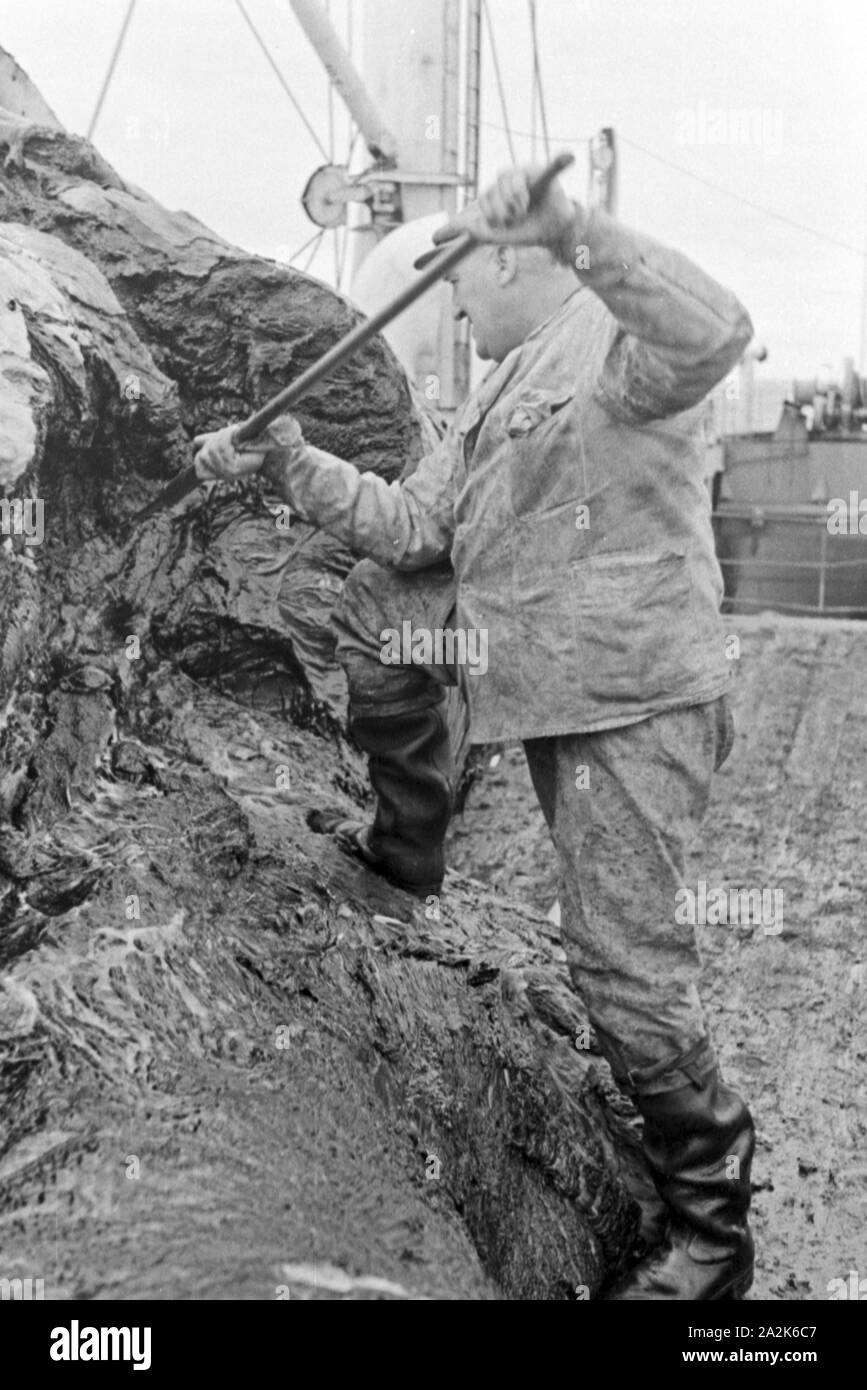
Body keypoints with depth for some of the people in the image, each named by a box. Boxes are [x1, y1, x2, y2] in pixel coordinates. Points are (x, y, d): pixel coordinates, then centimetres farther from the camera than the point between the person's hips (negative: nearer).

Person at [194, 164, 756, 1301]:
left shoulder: (615, 336, -12)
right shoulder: (501, 394, 18)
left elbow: (713, 334, -36)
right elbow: (410, 524, 13)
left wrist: (572, 228, -45)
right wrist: (288, 461, 4)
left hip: (634, 705, -9)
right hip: (546, 672, 9)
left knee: (624, 962, -9)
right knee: (379, 602, 19)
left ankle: (711, 1225, 10)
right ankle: (406, 850, 33)